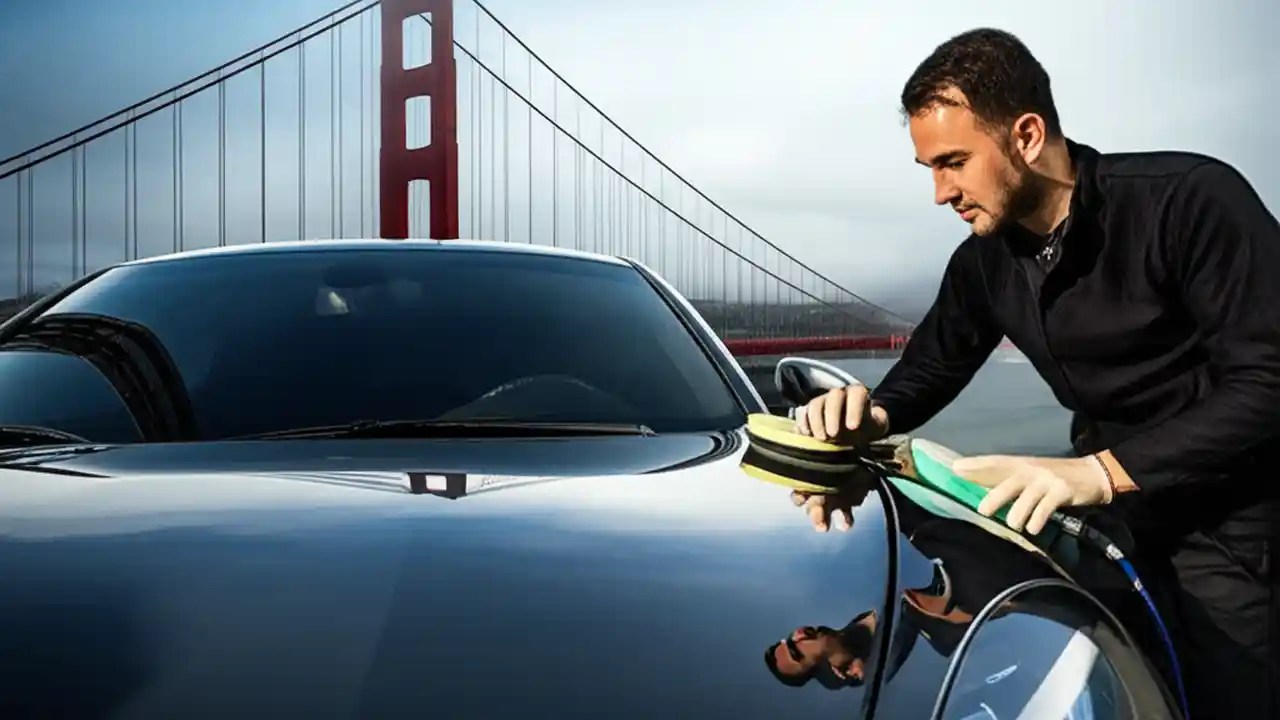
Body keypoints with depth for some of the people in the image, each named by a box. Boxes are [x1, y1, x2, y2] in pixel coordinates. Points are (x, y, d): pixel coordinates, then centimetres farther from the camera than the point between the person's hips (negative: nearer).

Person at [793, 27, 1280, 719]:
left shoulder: (1190, 199, -19)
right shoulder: (983, 263, 3)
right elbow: (930, 368, 15)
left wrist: (1102, 472, -32)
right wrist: (869, 415, -9)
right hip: (1120, 515, 6)